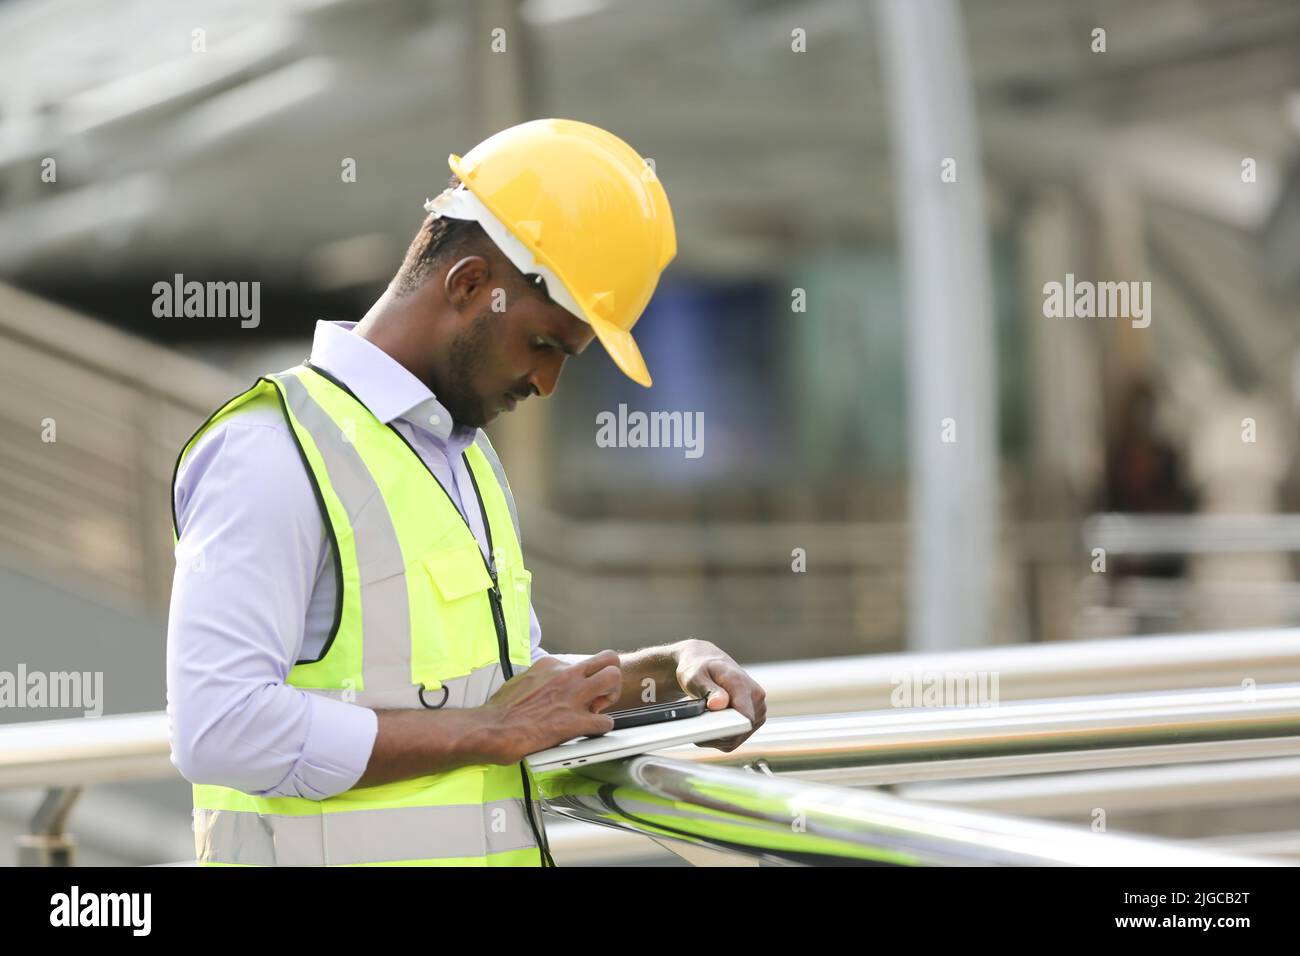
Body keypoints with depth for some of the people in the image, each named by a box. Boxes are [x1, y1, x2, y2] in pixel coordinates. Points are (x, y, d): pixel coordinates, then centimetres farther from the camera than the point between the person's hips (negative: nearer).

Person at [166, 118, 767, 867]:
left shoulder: (471, 458, 16)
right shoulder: (273, 452, -11)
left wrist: (672, 668, 10)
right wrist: (488, 731, -16)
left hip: (497, 843, 8)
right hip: (338, 844, -8)